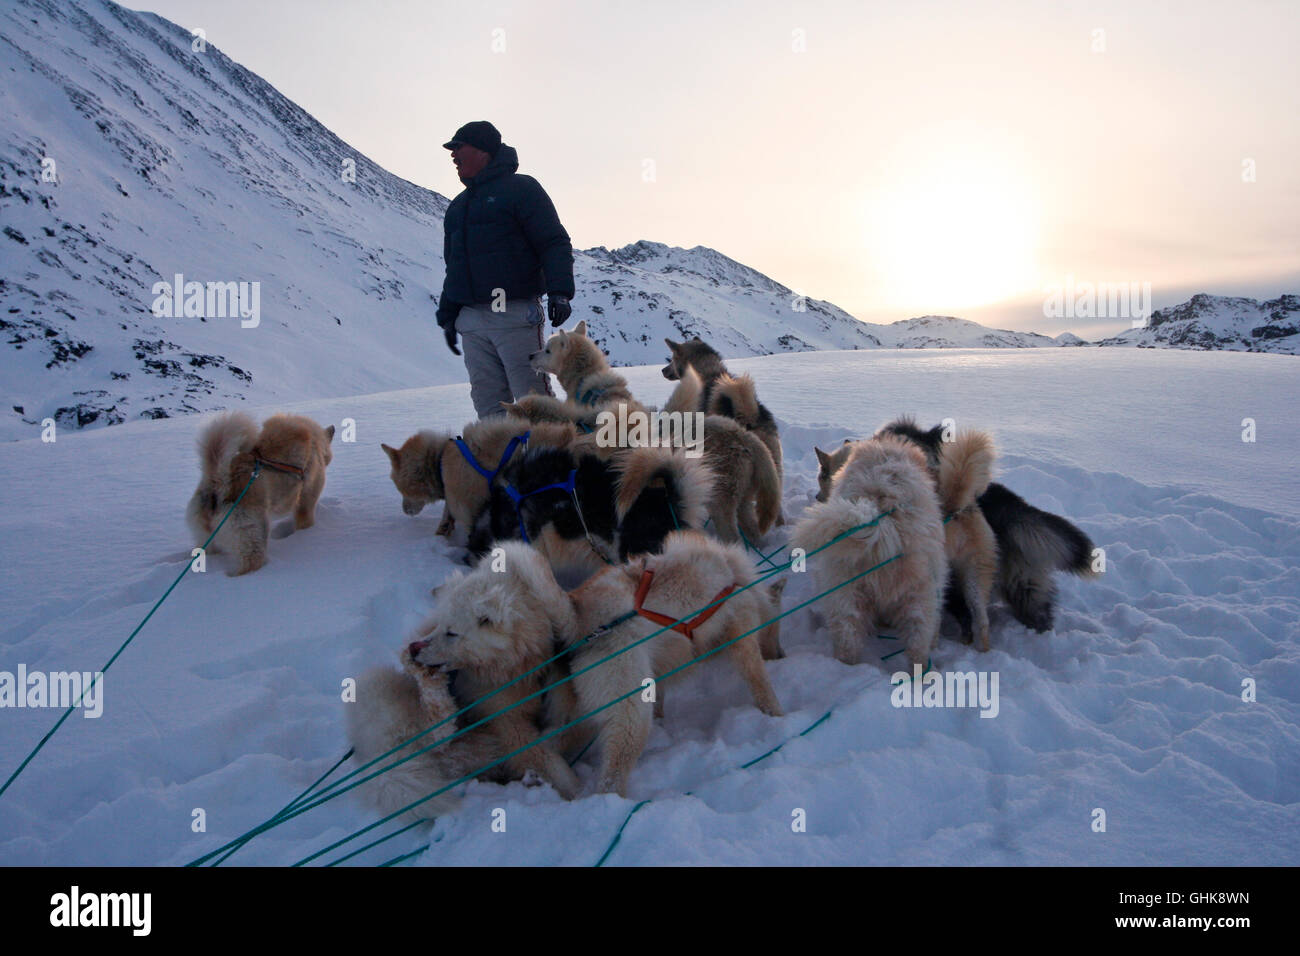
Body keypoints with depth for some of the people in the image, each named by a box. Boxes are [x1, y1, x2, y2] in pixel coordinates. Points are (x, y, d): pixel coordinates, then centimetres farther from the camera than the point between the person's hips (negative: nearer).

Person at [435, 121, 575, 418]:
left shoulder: (520, 188, 2)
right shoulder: (458, 205, 24)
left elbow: (555, 244, -5)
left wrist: (559, 291, -19)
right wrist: (447, 314, 22)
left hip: (515, 316, -7)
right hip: (471, 321, 7)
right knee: (488, 406, 3)